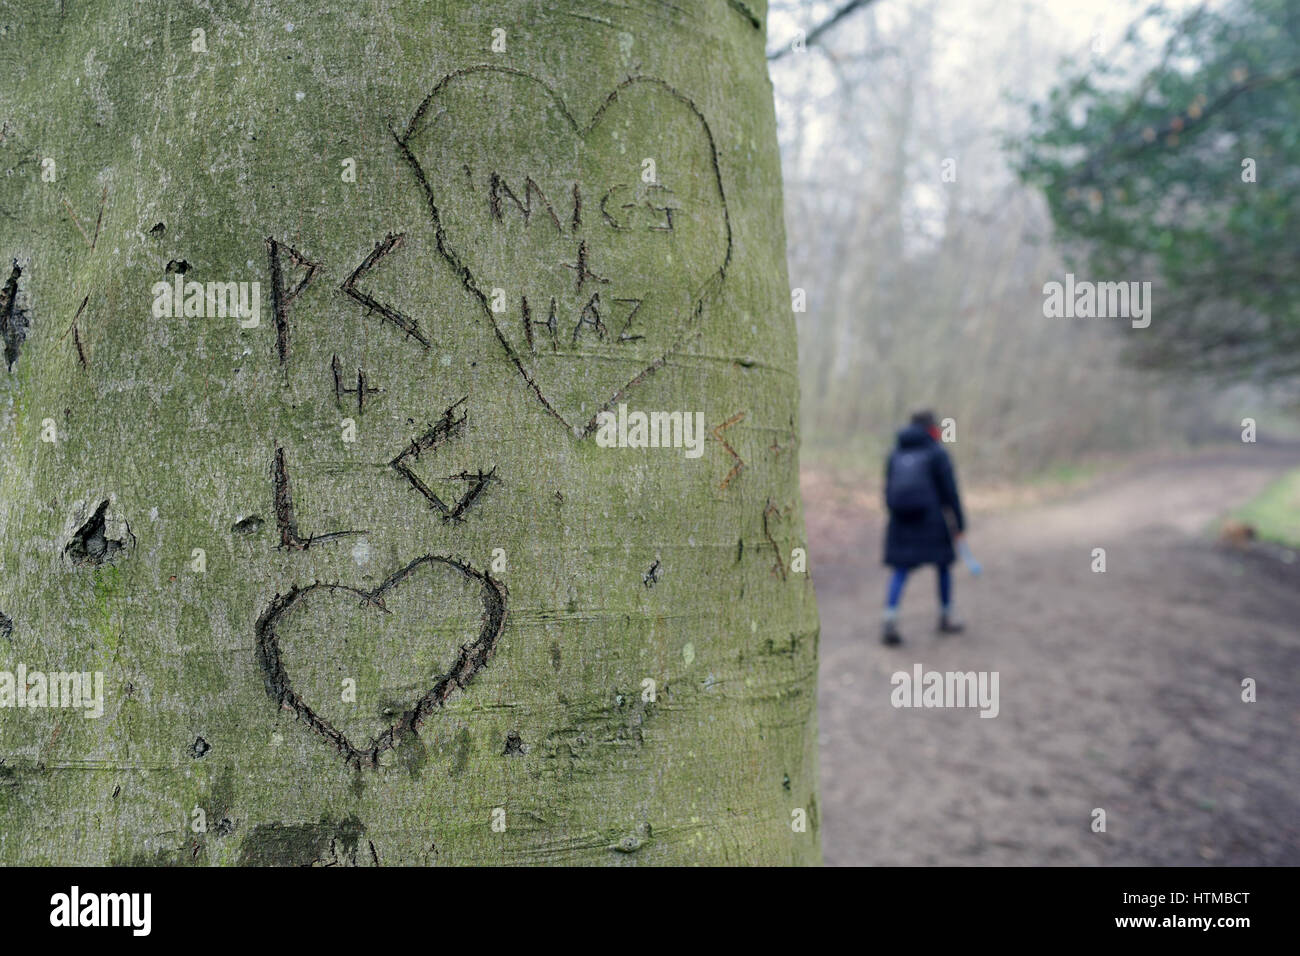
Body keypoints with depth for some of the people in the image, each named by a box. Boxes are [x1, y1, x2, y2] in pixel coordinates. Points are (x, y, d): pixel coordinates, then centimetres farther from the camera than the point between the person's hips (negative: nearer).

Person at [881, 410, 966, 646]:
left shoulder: (896, 454, 10)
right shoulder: (937, 453, -3)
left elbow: (889, 489, 12)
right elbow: (950, 491, -5)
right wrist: (959, 523, 0)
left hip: (901, 520, 4)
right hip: (930, 518, -3)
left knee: (900, 571, 3)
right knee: (944, 565, 15)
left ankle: (889, 621, -14)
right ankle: (946, 619, 25)